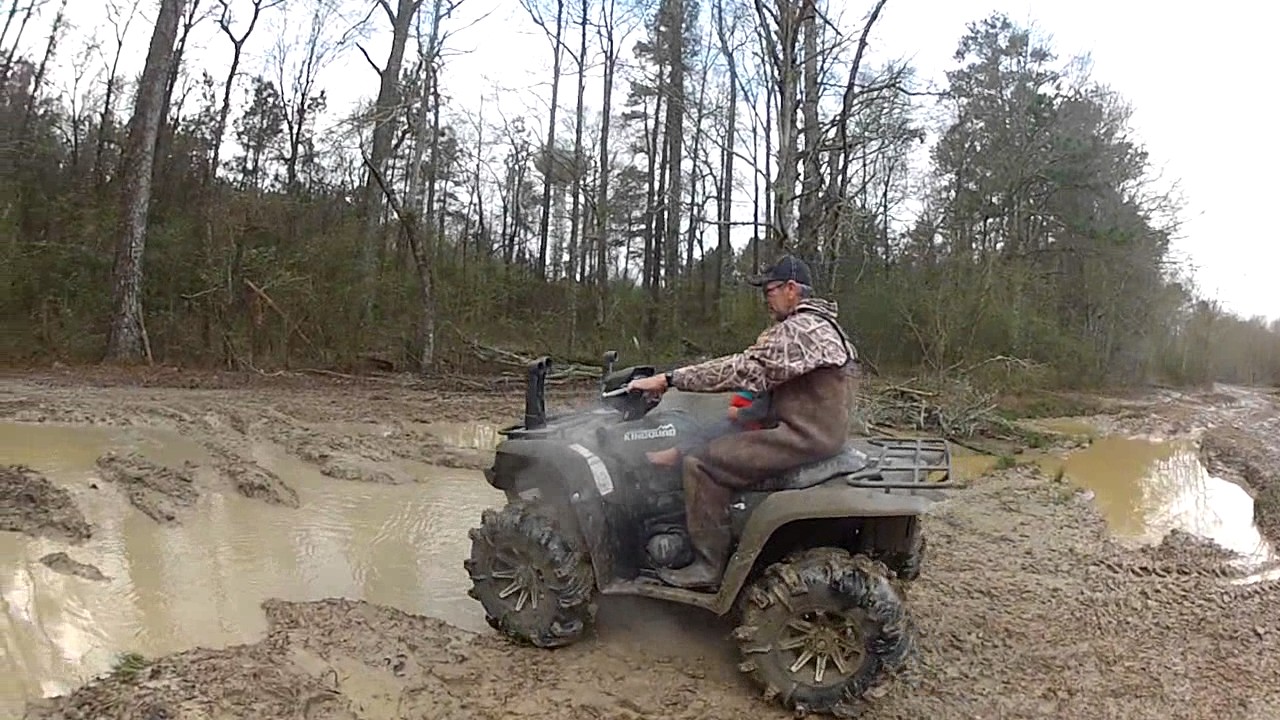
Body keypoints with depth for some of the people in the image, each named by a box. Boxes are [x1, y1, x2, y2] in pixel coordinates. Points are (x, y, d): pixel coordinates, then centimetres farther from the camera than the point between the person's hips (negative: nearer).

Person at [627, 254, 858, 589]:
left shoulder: (798, 330, -18)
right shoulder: (815, 324, 16)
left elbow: (744, 370, -23)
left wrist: (669, 379, -19)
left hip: (804, 436, -11)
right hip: (815, 427, 11)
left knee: (700, 464, -15)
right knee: (719, 444, 18)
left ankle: (708, 566, -7)